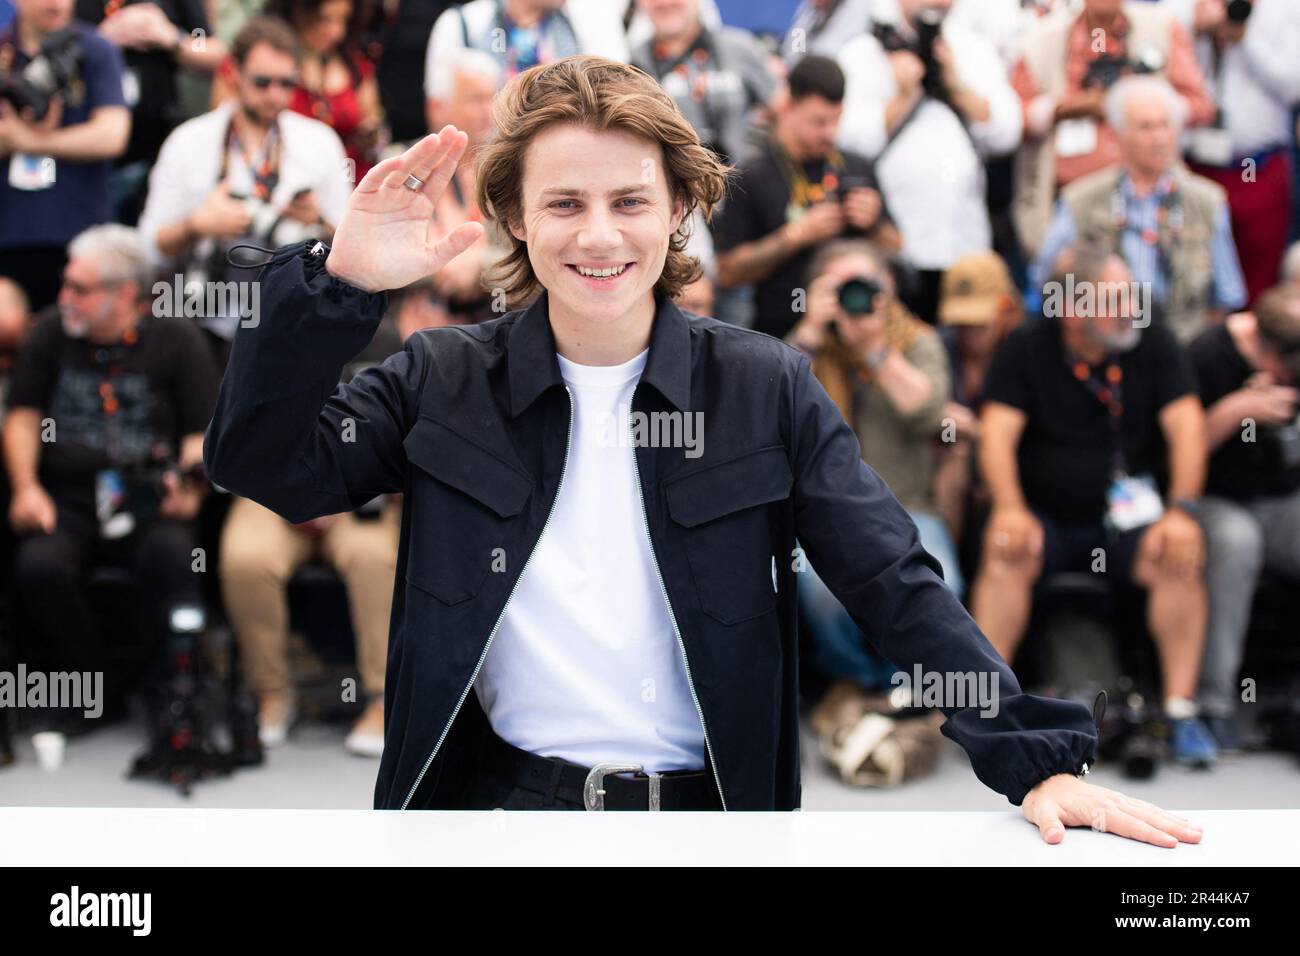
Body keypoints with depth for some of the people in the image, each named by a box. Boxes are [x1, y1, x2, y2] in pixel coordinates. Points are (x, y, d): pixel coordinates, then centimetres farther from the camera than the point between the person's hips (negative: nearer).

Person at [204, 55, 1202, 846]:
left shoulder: (768, 387, 3)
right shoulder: (442, 381, 4)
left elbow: (899, 587, -1)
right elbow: (263, 464, -3)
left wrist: (1040, 758, -12)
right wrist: (338, 284, -15)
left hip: (712, 816, 1)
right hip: (499, 802, 0)